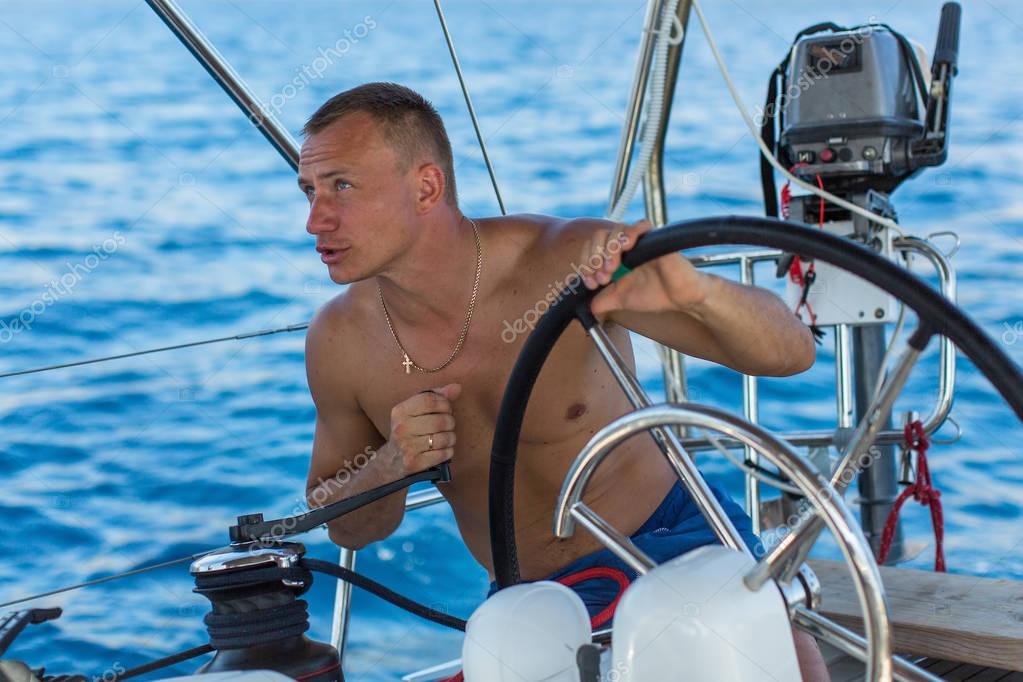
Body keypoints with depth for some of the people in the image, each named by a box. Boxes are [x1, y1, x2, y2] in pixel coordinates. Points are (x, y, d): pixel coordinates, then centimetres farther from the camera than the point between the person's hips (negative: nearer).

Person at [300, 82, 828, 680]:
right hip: (533, 605, 4)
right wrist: (391, 465, -16)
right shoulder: (339, 342, -8)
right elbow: (344, 526, 7)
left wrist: (694, 291, -41)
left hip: (674, 540, -3)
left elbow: (791, 352, -19)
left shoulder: (571, 262, -20)